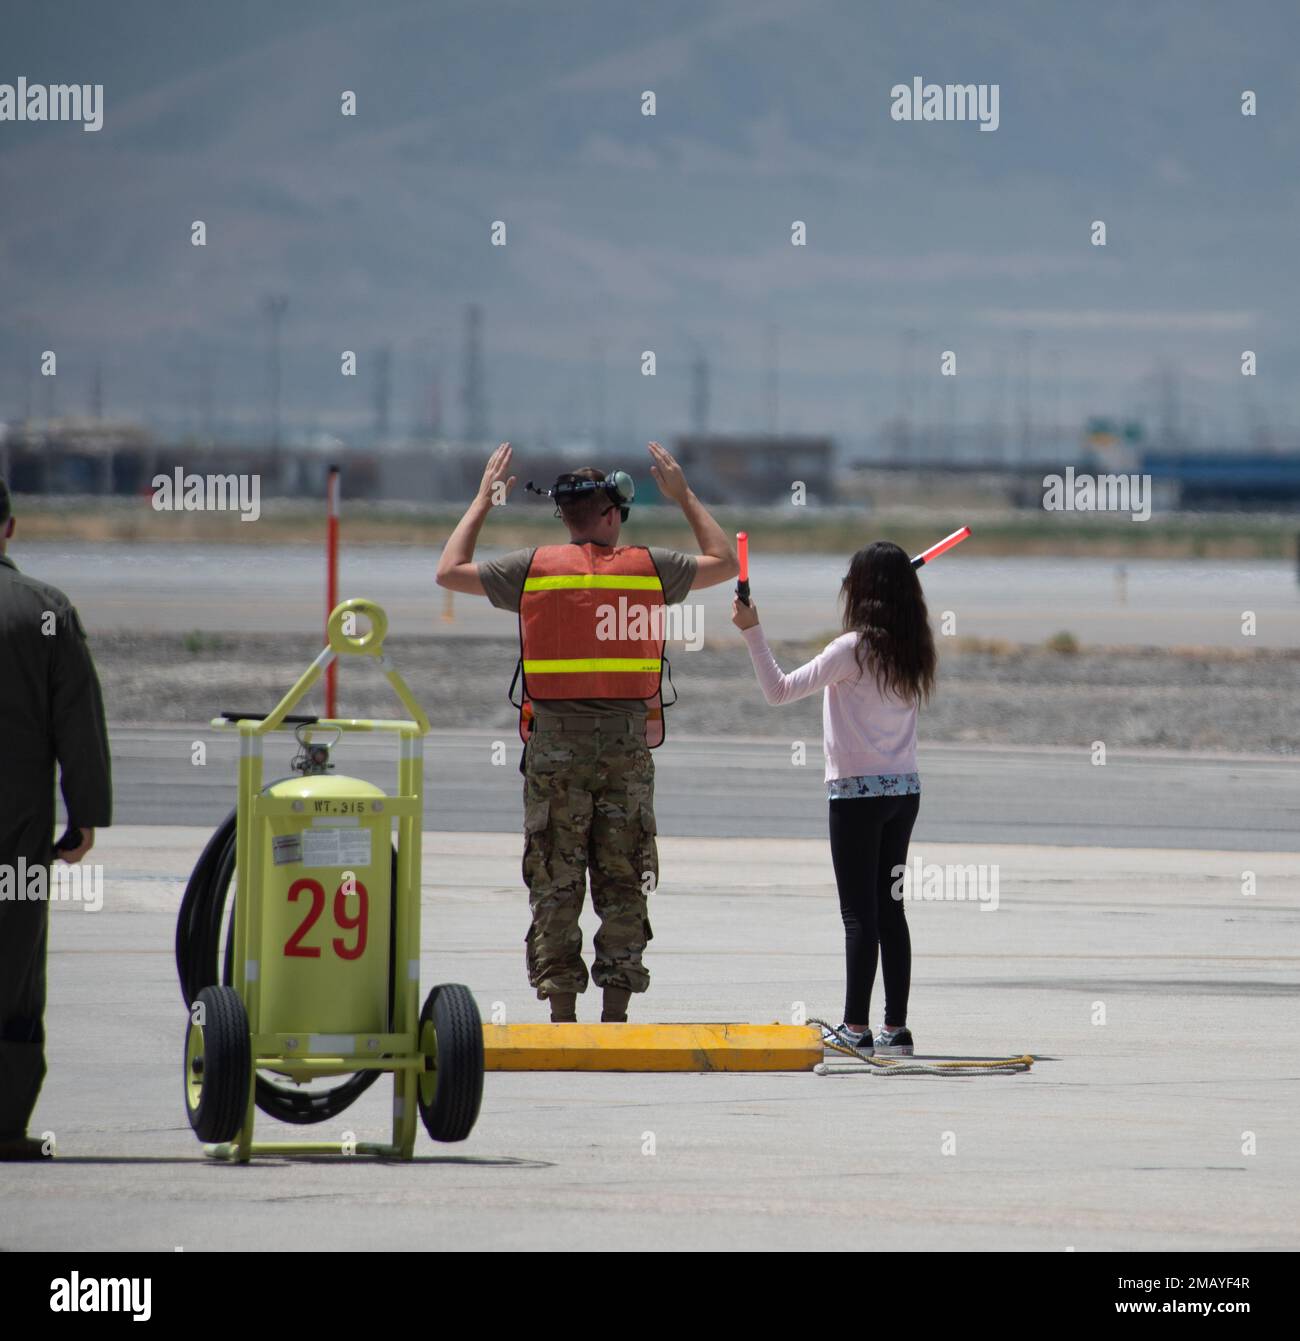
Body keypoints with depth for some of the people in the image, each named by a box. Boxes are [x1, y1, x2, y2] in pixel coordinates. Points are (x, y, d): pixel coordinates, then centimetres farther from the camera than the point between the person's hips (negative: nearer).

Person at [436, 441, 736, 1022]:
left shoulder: (533, 567, -2)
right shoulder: (649, 567, 2)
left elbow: (449, 571, 12)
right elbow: (724, 563, 19)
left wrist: (483, 501, 22)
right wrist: (684, 497, 28)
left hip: (555, 742, -1)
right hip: (627, 742, 1)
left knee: (555, 885, 4)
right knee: (622, 884, 7)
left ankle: (561, 1012, 1)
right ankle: (616, 1012, 5)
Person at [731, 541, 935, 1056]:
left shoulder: (852, 649, -14)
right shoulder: (911, 651, 5)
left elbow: (779, 689, -13)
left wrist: (752, 632, -10)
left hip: (859, 791, -6)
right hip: (905, 790, 6)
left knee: (860, 913, -5)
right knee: (890, 909, 10)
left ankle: (856, 1027, -5)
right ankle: (895, 1028, 10)